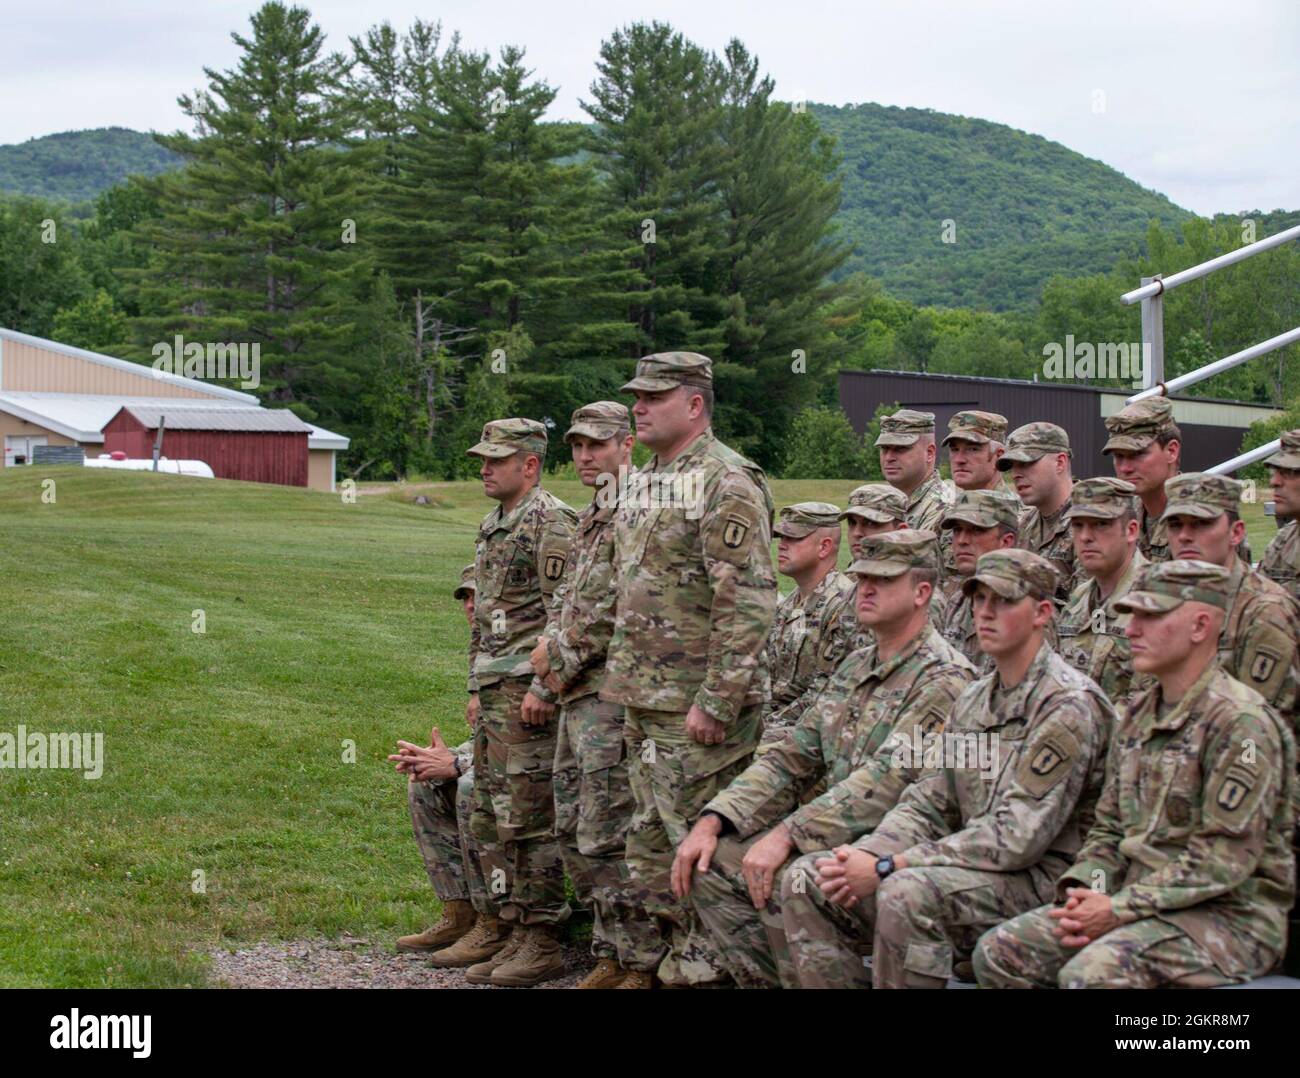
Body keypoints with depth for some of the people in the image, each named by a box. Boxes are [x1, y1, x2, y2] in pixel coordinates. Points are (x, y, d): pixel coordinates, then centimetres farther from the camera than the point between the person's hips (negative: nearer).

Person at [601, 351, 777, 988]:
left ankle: (703, 967, 5)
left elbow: (748, 604, -20)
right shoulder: (645, 483, 16)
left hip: (697, 705, -9)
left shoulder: (727, 484, -13)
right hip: (643, 699, 9)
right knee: (650, 841, 15)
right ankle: (659, 962, 24)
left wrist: (715, 701, -22)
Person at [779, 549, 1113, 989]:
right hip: (971, 866, 9)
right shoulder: (973, 700, 15)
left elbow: (1016, 837, -20)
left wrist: (888, 866, -21)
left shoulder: (1068, 705, -14)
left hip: (1041, 879, -8)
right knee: (806, 882, -3)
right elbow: (928, 803, 13)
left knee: (909, 893, -36)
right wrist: (856, 858, -8)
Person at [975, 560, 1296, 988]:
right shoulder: (1138, 717, 13)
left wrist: (1120, 909, -19)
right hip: (1142, 901, 8)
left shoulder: (1241, 723, -14)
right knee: (998, 952, -7)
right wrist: (1081, 892, -3)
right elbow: (1109, 829, 18)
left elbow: (1225, 859, -19)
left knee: (1092, 971, -33)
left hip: (1230, 916, -8)